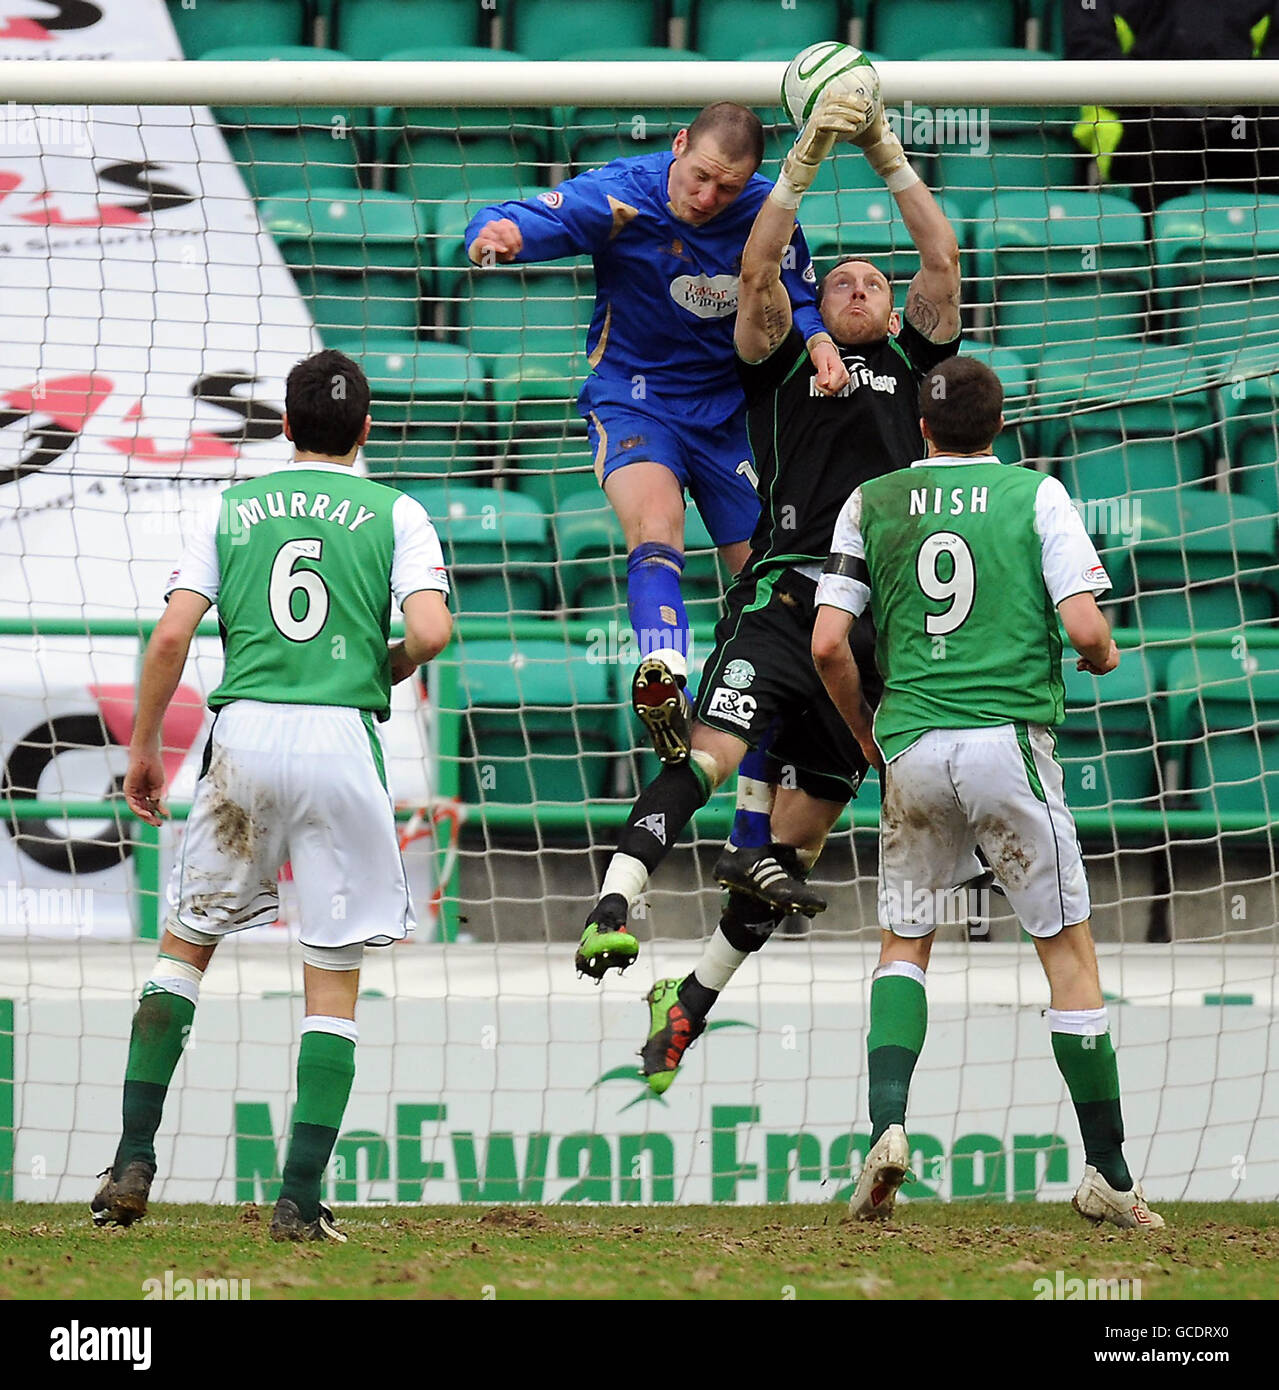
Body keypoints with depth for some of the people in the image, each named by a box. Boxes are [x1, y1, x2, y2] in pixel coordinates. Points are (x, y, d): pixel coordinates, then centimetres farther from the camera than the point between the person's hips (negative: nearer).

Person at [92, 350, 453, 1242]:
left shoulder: (235, 508, 12)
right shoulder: (394, 513, 7)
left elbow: (172, 637, 3)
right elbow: (431, 630, -8)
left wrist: (144, 749, 12)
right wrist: (387, 672, 14)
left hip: (243, 733, 2)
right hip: (340, 736, -2)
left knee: (186, 944, 16)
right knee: (335, 979, 4)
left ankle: (134, 1161, 6)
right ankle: (302, 1201, -2)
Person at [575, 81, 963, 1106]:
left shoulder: (908, 364, 21)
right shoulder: (784, 364, 15)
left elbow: (942, 262, 11)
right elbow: (758, 270, 0)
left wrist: (889, 156, 6)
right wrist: (808, 159, -4)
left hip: (876, 617, 3)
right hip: (783, 594, -3)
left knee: (813, 817, 4)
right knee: (714, 745, -26)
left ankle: (695, 994, 13)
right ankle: (615, 904, -40)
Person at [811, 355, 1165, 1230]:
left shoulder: (873, 502, 9)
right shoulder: (1035, 495, 3)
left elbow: (828, 643, 4)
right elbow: (1086, 630, -7)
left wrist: (864, 731, 20)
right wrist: (1105, 659, 16)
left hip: (911, 750, 2)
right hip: (1010, 740, -2)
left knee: (904, 943, 16)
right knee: (1068, 947, 5)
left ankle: (888, 1123, -7)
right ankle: (1108, 1174, 5)